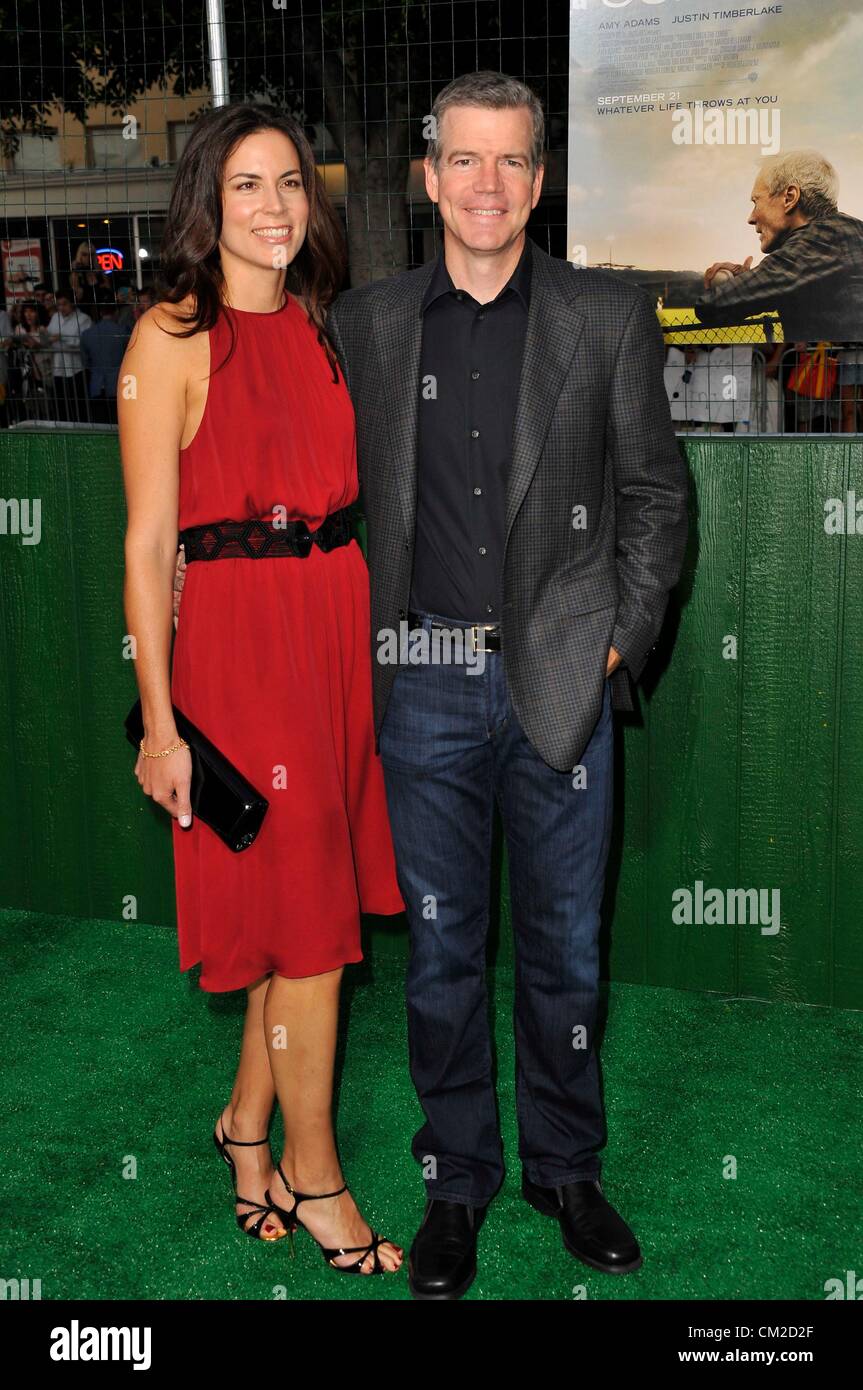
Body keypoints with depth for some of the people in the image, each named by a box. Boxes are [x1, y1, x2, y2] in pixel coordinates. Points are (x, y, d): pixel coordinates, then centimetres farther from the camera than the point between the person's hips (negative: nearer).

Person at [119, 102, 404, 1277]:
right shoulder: (173, 337, -7)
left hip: (343, 626, 6)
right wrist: (159, 720, -12)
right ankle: (314, 1173, 21)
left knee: (305, 903, 13)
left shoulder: (321, 326, 11)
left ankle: (248, 1118, 34)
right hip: (238, 636, -6)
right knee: (307, 916, 2)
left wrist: (375, 639, 9)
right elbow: (148, 544, -10)